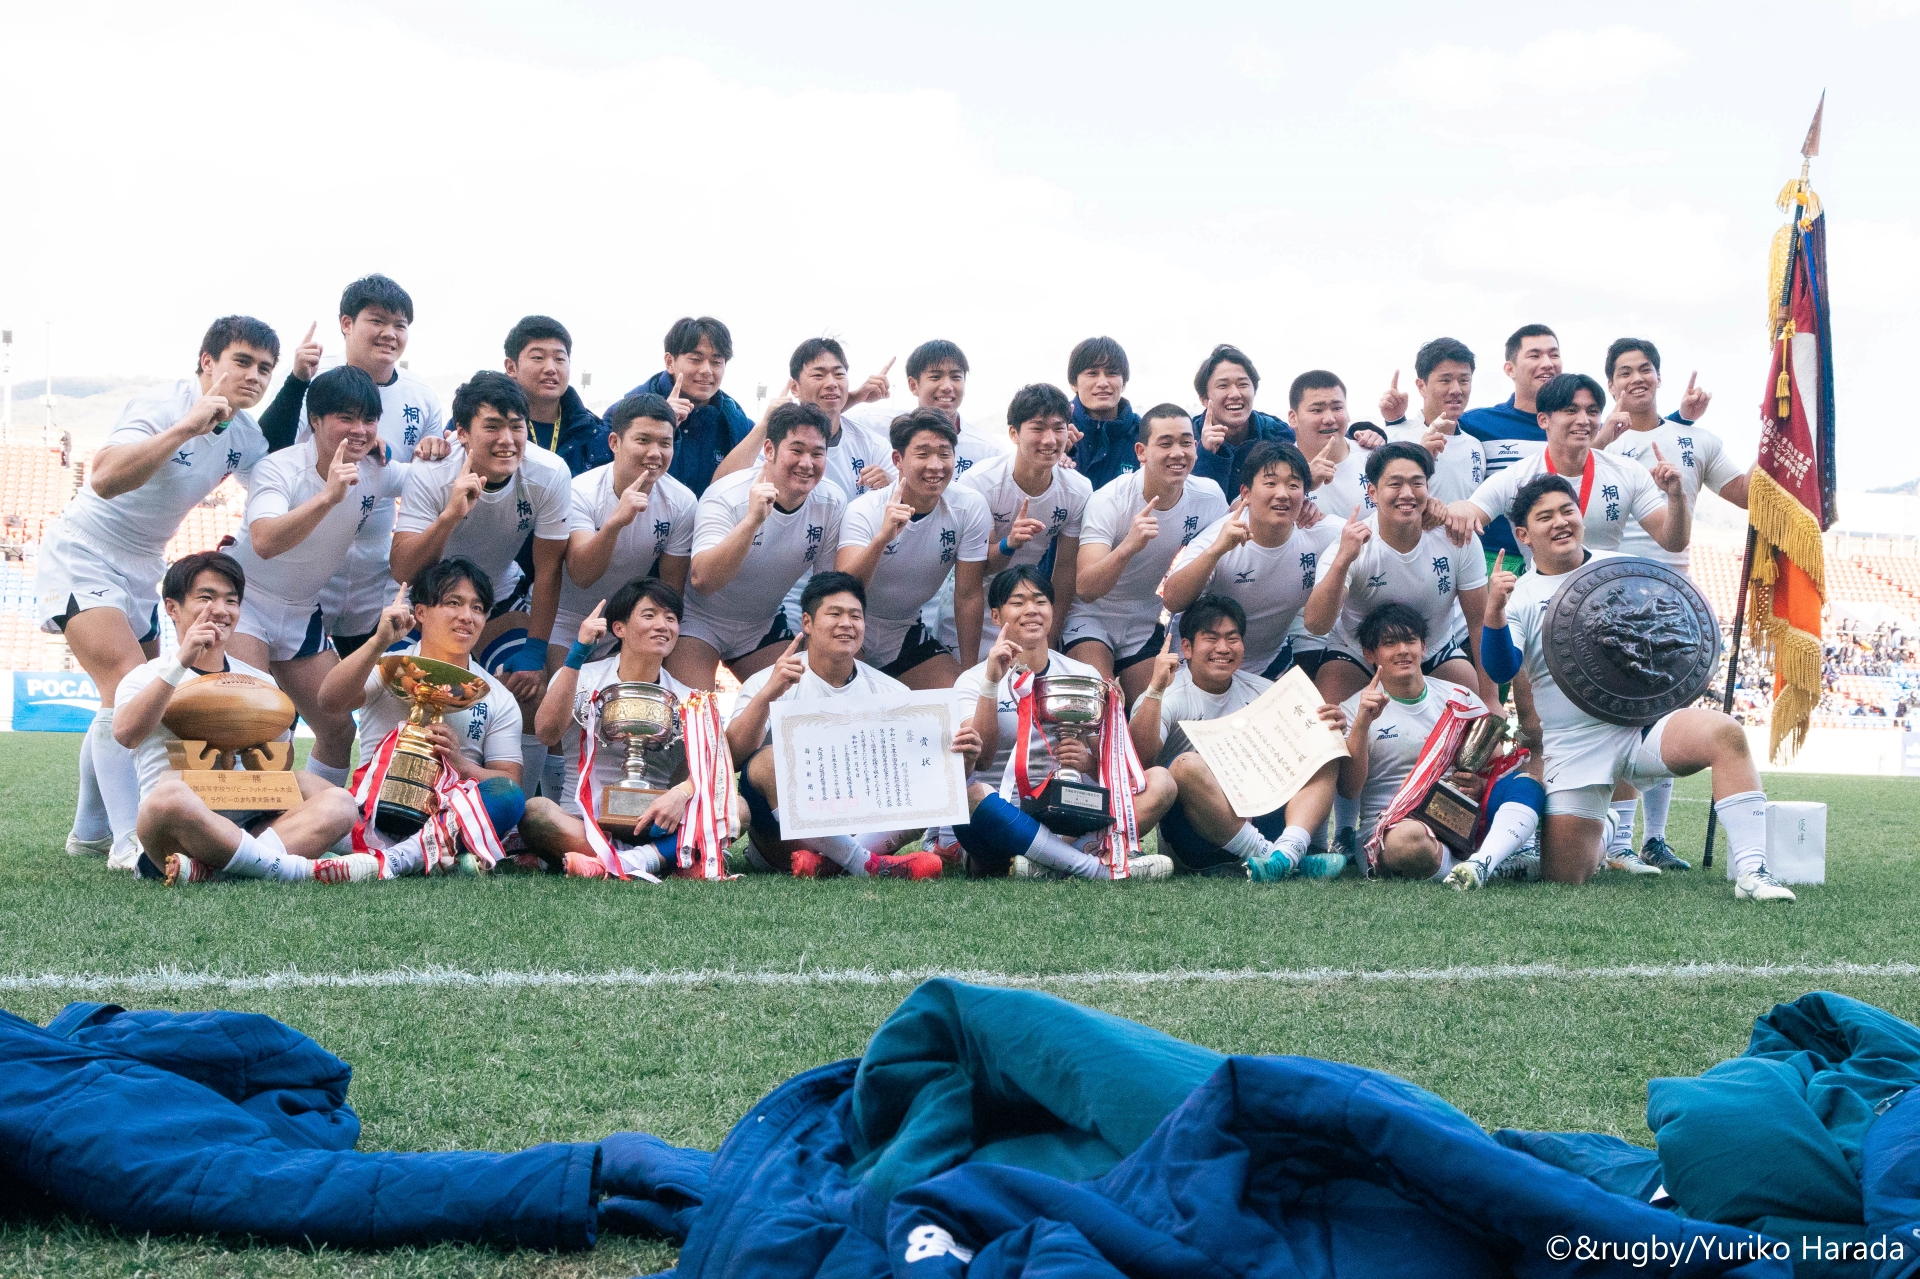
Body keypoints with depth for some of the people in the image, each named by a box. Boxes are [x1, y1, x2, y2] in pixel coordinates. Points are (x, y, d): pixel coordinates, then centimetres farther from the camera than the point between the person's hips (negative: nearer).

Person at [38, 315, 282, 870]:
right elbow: (104, 478, -39)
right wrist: (185, 428, -44)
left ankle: (91, 831, 29)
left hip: (140, 573, 9)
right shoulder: (161, 408, -23)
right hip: (80, 558, -9)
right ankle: (130, 841, -25)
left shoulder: (244, 434, 0)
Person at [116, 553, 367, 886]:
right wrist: (180, 663, -20)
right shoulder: (146, 678, 7)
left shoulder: (261, 683, 20)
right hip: (171, 833, -5)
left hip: (246, 824, 5)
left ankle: (208, 869, -35)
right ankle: (297, 869, -30)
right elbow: (125, 734, -15)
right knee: (170, 795, -39)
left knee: (339, 802, -18)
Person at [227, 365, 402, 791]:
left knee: (339, 730, 7)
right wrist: (327, 496, -55)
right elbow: (264, 543, -43)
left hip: (303, 613, 6)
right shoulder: (279, 469, -24)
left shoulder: (377, 472, -6)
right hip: (245, 599, -6)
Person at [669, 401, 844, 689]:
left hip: (764, 625, 5)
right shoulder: (727, 497, -26)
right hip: (701, 622, -5)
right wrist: (753, 519, -48)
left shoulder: (831, 505, -13)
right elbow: (701, 580, -39)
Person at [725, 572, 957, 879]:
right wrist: (767, 695, -32)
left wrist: (959, 759, -21)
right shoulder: (769, 684, 0)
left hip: (862, 828, 4)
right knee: (768, 760, -30)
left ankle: (821, 862, -32)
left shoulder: (891, 693, 11)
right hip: (784, 833, -3)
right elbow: (731, 755, -16)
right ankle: (865, 865, -34)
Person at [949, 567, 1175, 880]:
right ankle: (1096, 868, -40)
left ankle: (1041, 866, -37)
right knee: (971, 794, -36)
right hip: (1002, 818, -3)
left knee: (1160, 780, -19)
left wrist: (1090, 763, -17)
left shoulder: (1084, 675, 13)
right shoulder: (973, 681, 6)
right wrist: (992, 682, -20)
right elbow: (980, 759, -12)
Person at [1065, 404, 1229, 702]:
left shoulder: (1210, 497, -13)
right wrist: (1127, 546, -52)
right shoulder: (1107, 502, -24)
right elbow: (1084, 589, -36)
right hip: (1094, 616, -4)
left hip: (1150, 622, 4)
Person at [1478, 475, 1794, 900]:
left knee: (1725, 734, -31)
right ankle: (1600, 831, 31)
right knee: (1563, 876, -5)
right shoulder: (1519, 596, 2)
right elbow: (1501, 669, -14)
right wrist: (1493, 616, -33)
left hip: (1645, 722, 1)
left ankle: (1752, 872, -31)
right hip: (1575, 745, -1)